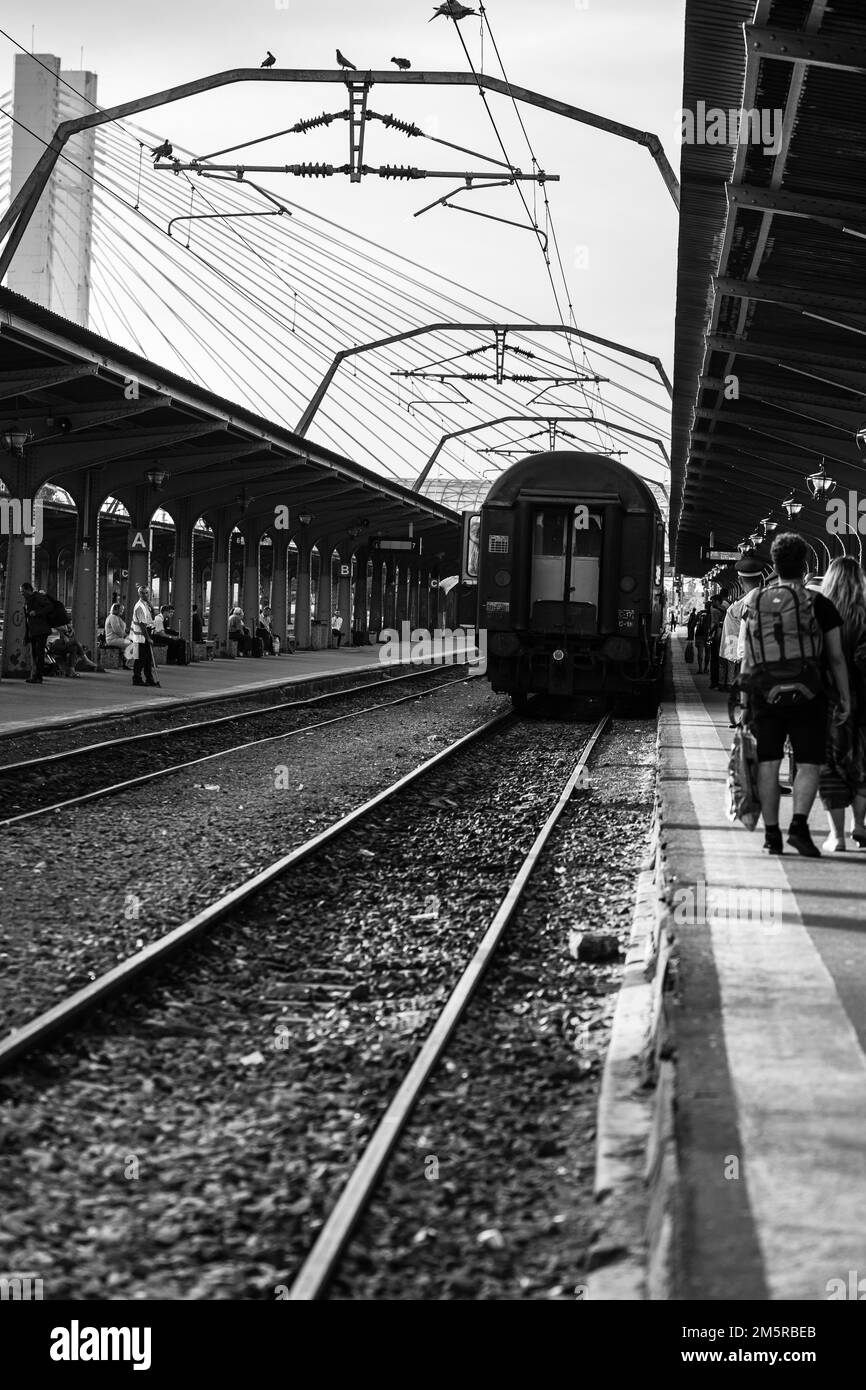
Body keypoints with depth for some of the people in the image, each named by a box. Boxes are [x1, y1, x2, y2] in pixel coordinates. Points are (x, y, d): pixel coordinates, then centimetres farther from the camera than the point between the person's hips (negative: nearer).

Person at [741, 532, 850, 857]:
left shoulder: (754, 602, 7)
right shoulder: (819, 604, -2)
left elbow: (745, 657, 8)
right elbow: (836, 658, 0)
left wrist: (745, 699, 14)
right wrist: (845, 699, 7)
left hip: (763, 693, 3)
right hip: (807, 696, -3)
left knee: (768, 763, 8)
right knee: (809, 764, 2)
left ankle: (771, 834, 8)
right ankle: (799, 824, -15)